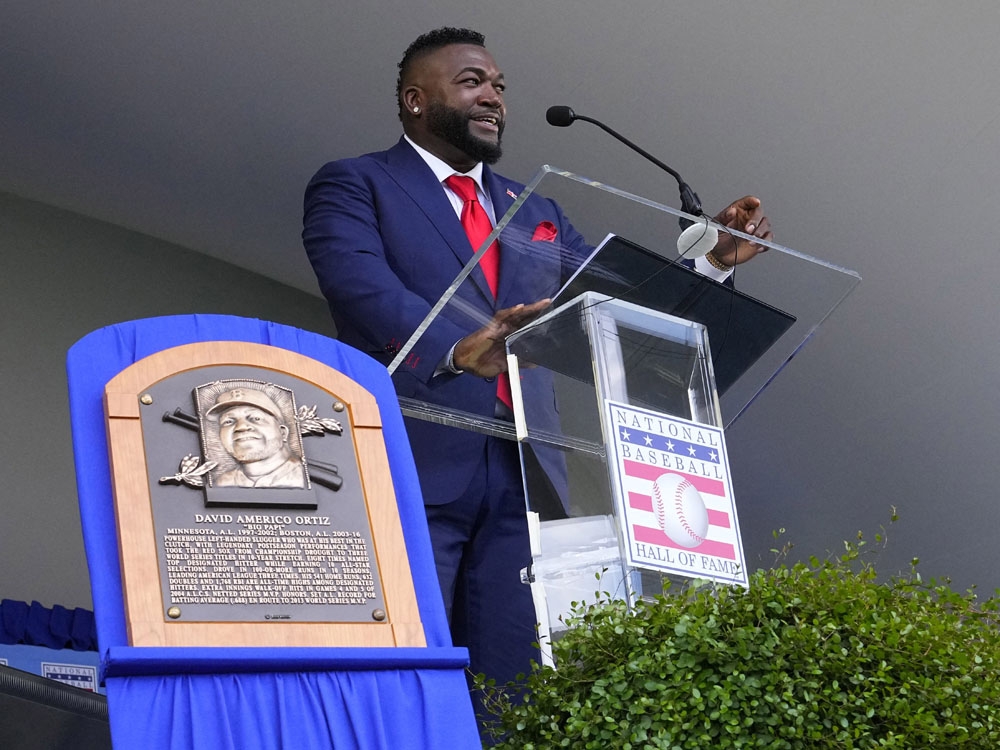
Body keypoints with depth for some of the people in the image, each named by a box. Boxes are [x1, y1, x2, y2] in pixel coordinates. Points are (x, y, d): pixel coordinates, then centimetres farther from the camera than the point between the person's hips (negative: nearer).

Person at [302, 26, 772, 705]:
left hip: (521, 479, 5)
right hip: (412, 471, -5)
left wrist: (713, 260, 4)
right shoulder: (353, 186, 7)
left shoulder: (536, 211, 25)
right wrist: (458, 347, -31)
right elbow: (361, 285, -13)